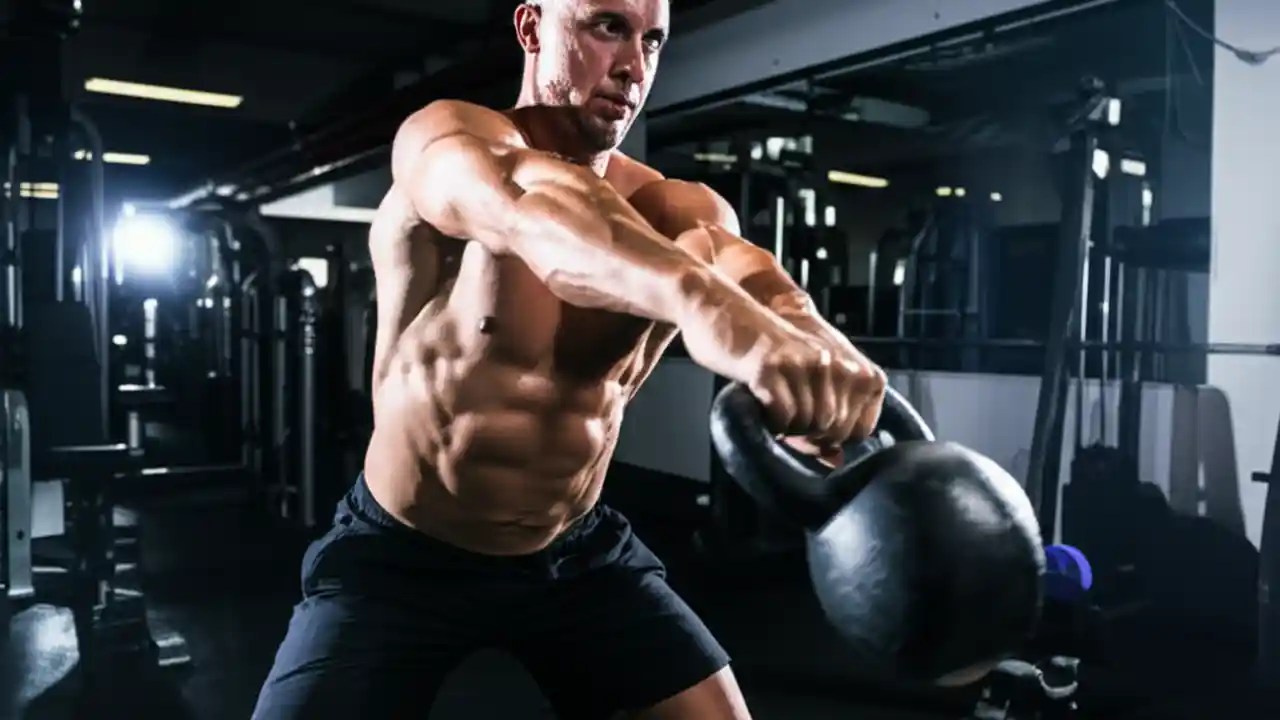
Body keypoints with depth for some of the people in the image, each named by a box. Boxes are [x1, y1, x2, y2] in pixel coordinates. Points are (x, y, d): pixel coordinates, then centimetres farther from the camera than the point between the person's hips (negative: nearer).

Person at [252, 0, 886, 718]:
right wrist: (701, 300, -60)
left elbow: (755, 278, -26)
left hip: (579, 553, 3)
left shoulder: (675, 208, -4)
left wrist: (822, 350, -50)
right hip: (402, 556, -2)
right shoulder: (445, 137, -16)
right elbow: (535, 209, -40)